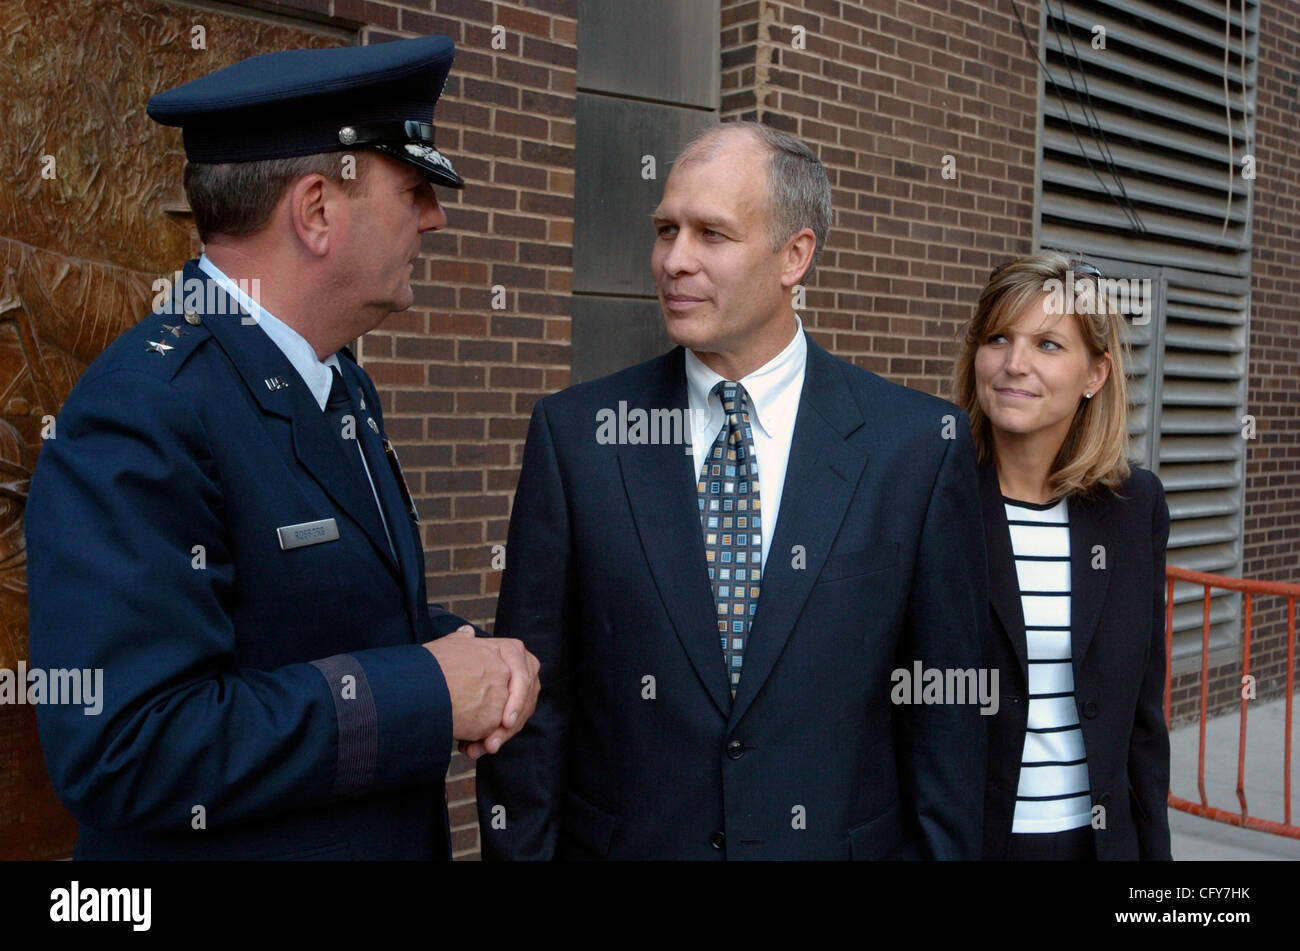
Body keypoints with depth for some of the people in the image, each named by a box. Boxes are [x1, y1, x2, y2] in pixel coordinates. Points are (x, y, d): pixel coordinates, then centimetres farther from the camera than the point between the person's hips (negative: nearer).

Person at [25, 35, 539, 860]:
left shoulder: (343, 385, 4)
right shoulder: (142, 418, -23)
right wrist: (429, 694, -23)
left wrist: (471, 653, -7)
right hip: (246, 841, -7)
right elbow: (125, 751, -28)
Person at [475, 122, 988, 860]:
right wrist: (522, 849, -4)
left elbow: (945, 711, -4)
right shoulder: (575, 434, -6)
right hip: (620, 839, 1)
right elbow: (532, 698, -3)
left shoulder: (922, 444, -8)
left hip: (843, 839, 0)